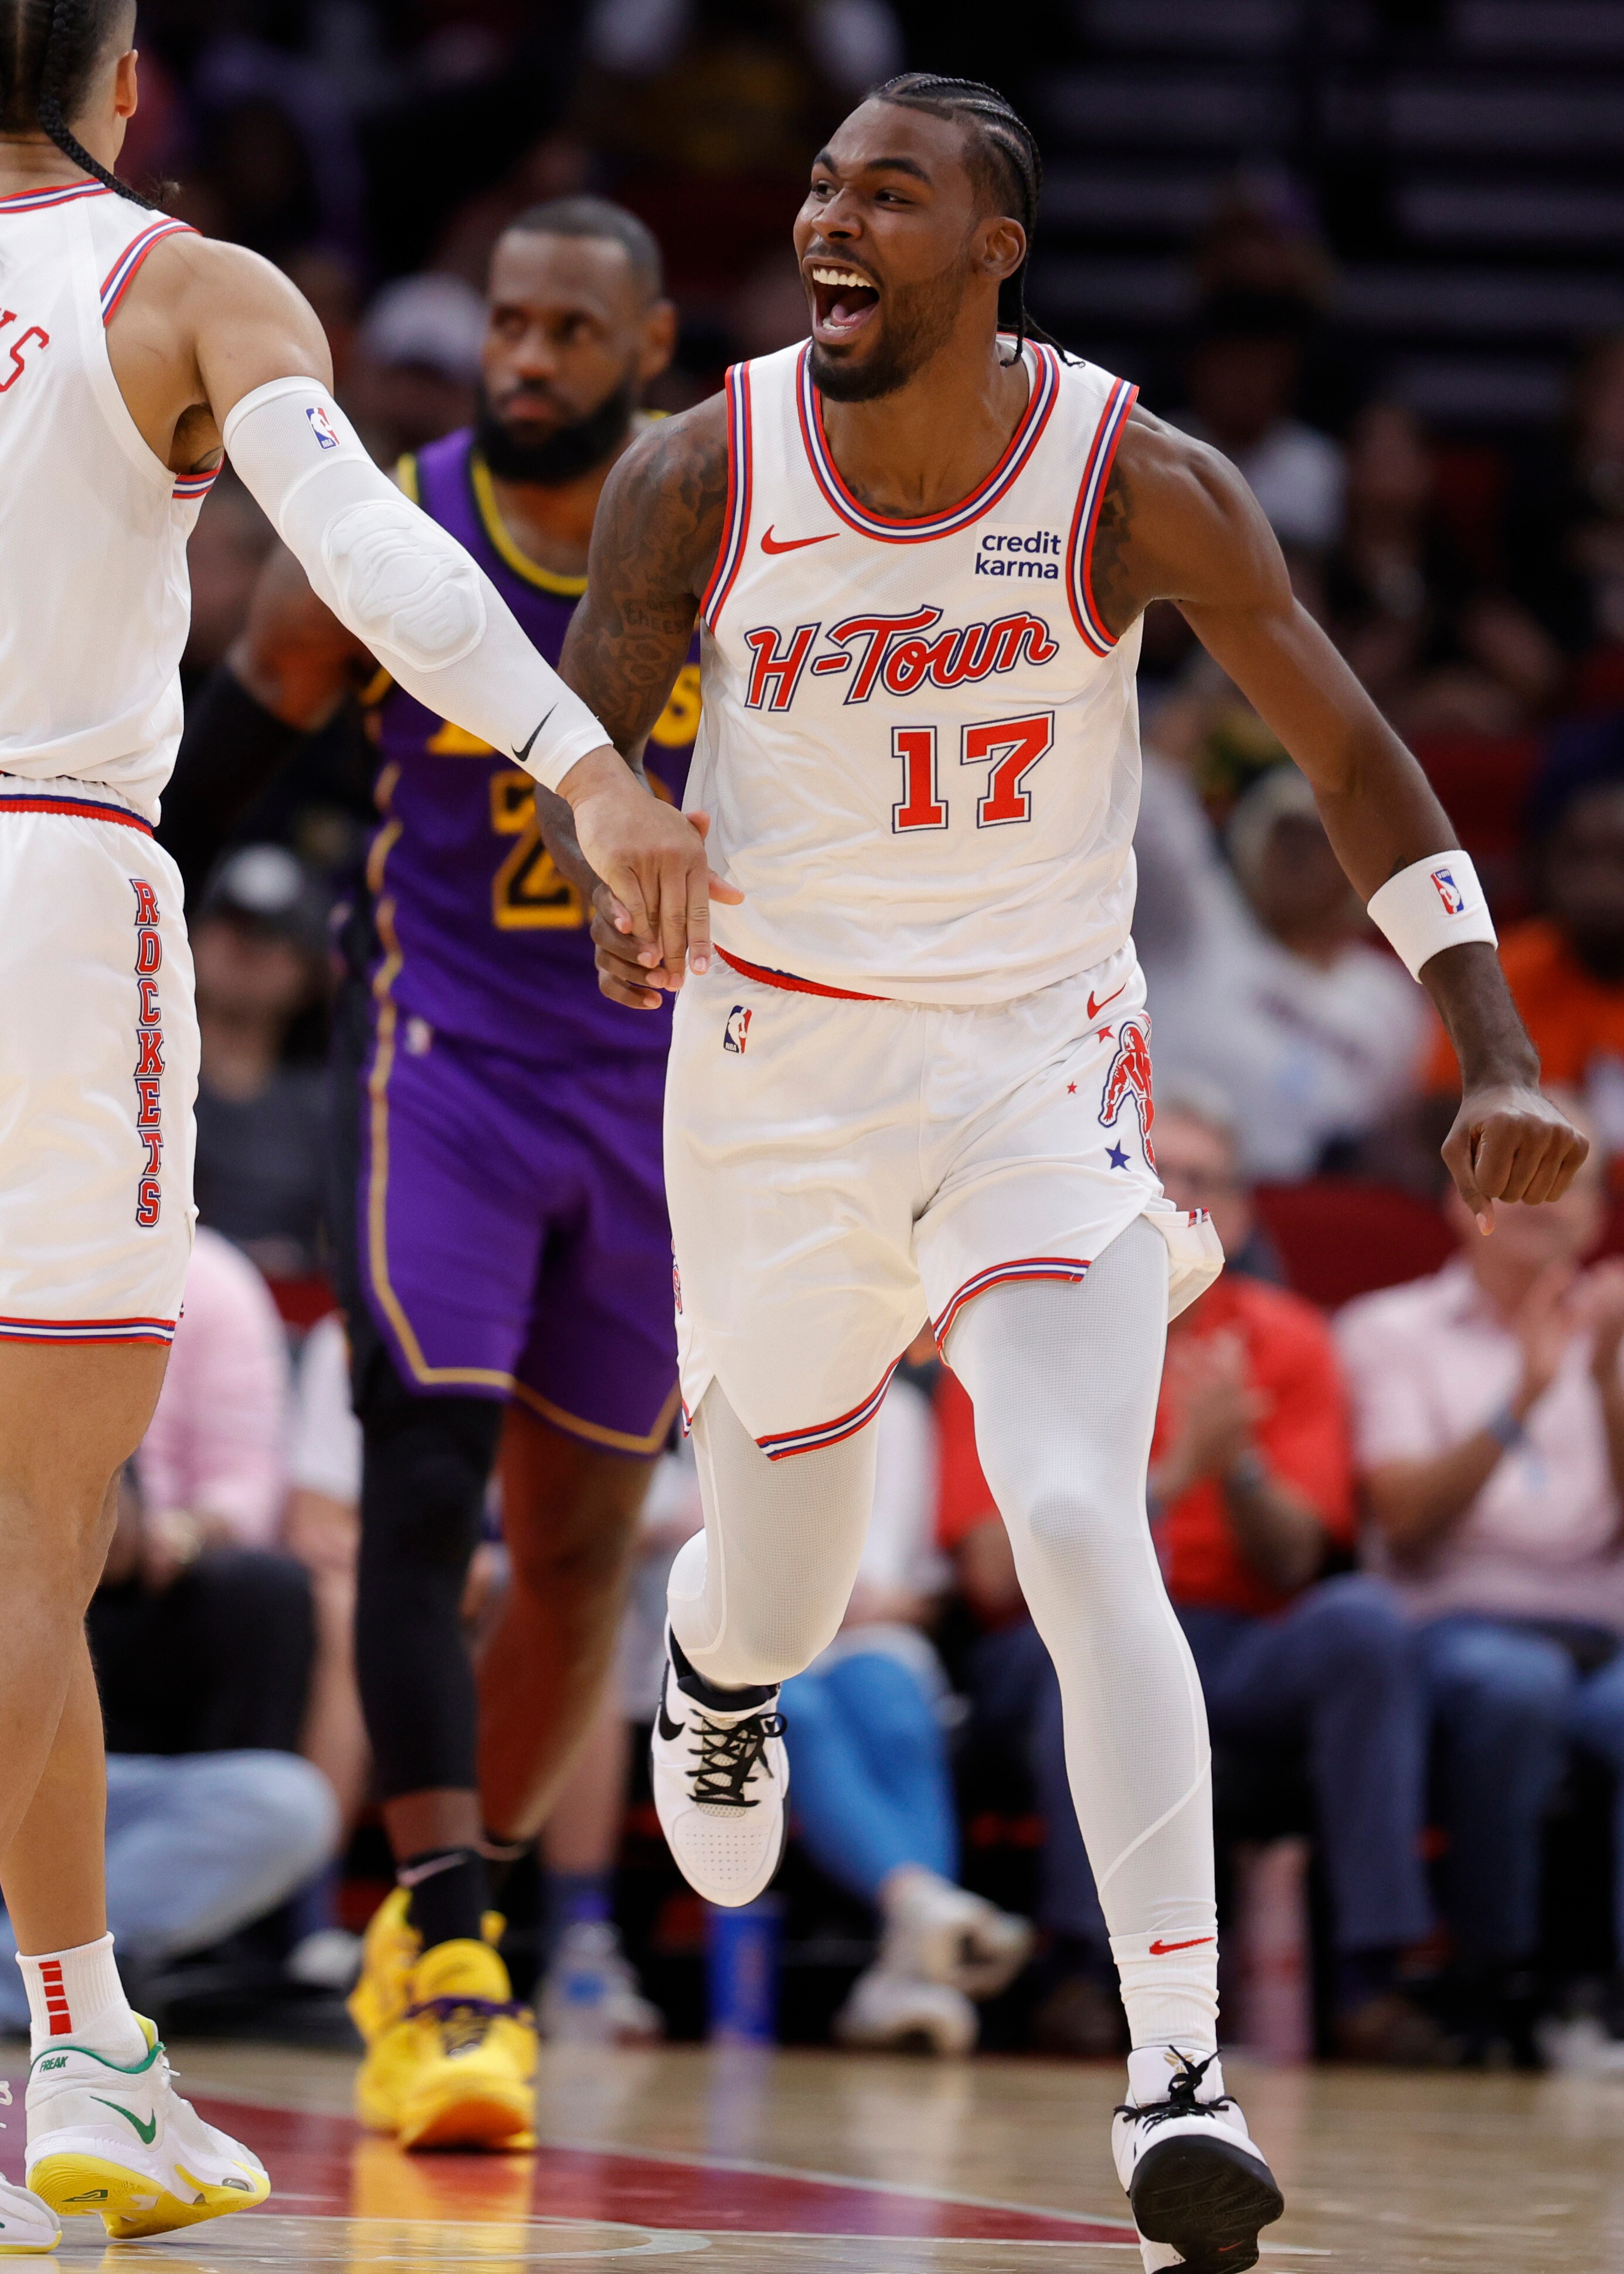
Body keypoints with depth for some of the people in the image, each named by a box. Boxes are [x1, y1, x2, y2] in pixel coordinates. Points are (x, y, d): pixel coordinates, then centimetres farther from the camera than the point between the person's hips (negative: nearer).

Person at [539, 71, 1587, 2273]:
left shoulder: (1137, 483, -14)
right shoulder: (700, 476, -11)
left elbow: (1353, 755, -7)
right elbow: (575, 741, -2)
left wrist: (1499, 1057, -14)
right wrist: (622, 869, -27)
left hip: (1038, 1060, -2)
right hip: (778, 1073, 2)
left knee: (1081, 1533, -22)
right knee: (783, 1571, 16)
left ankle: (1177, 2070, -20)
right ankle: (715, 1673, 57)